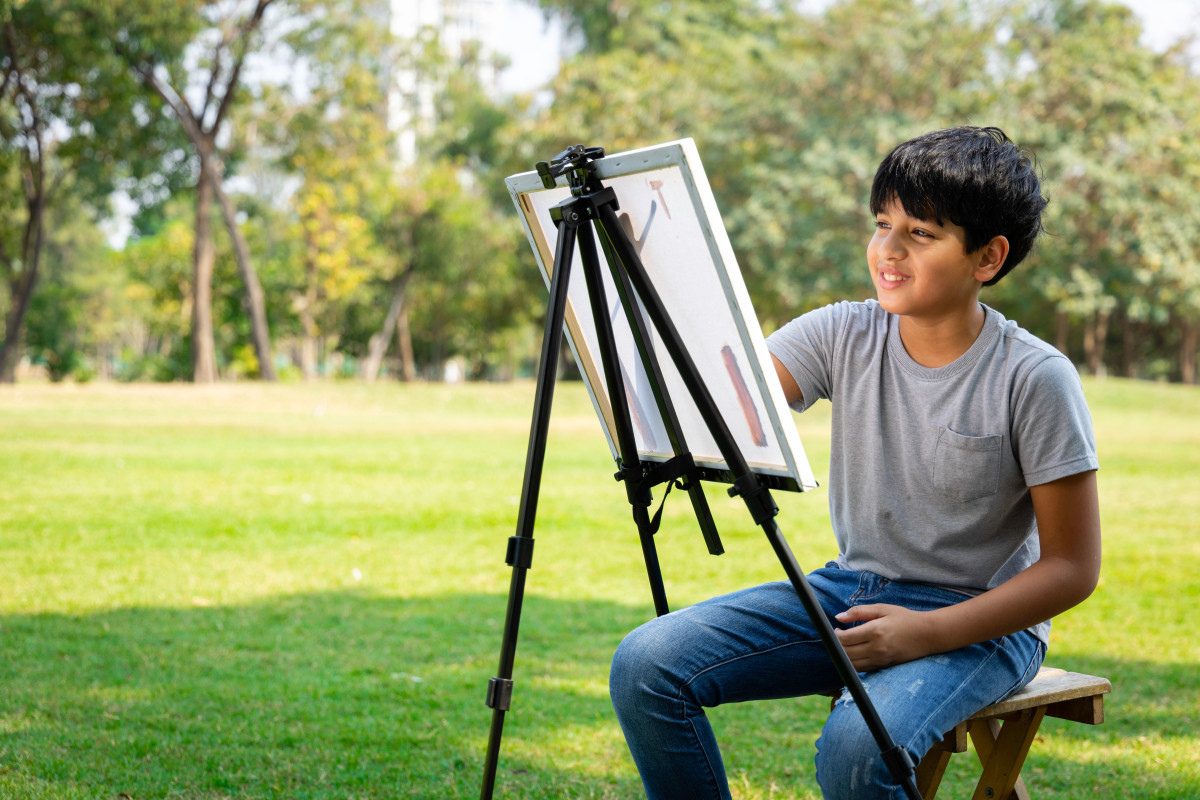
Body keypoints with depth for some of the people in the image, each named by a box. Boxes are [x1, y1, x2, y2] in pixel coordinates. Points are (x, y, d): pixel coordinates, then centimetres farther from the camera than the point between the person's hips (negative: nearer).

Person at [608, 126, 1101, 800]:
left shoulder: (1036, 380, -14)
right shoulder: (845, 336, -2)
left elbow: (1073, 567, -11)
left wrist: (927, 632, -20)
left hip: (979, 620, -5)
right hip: (845, 591, 5)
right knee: (646, 667, -13)